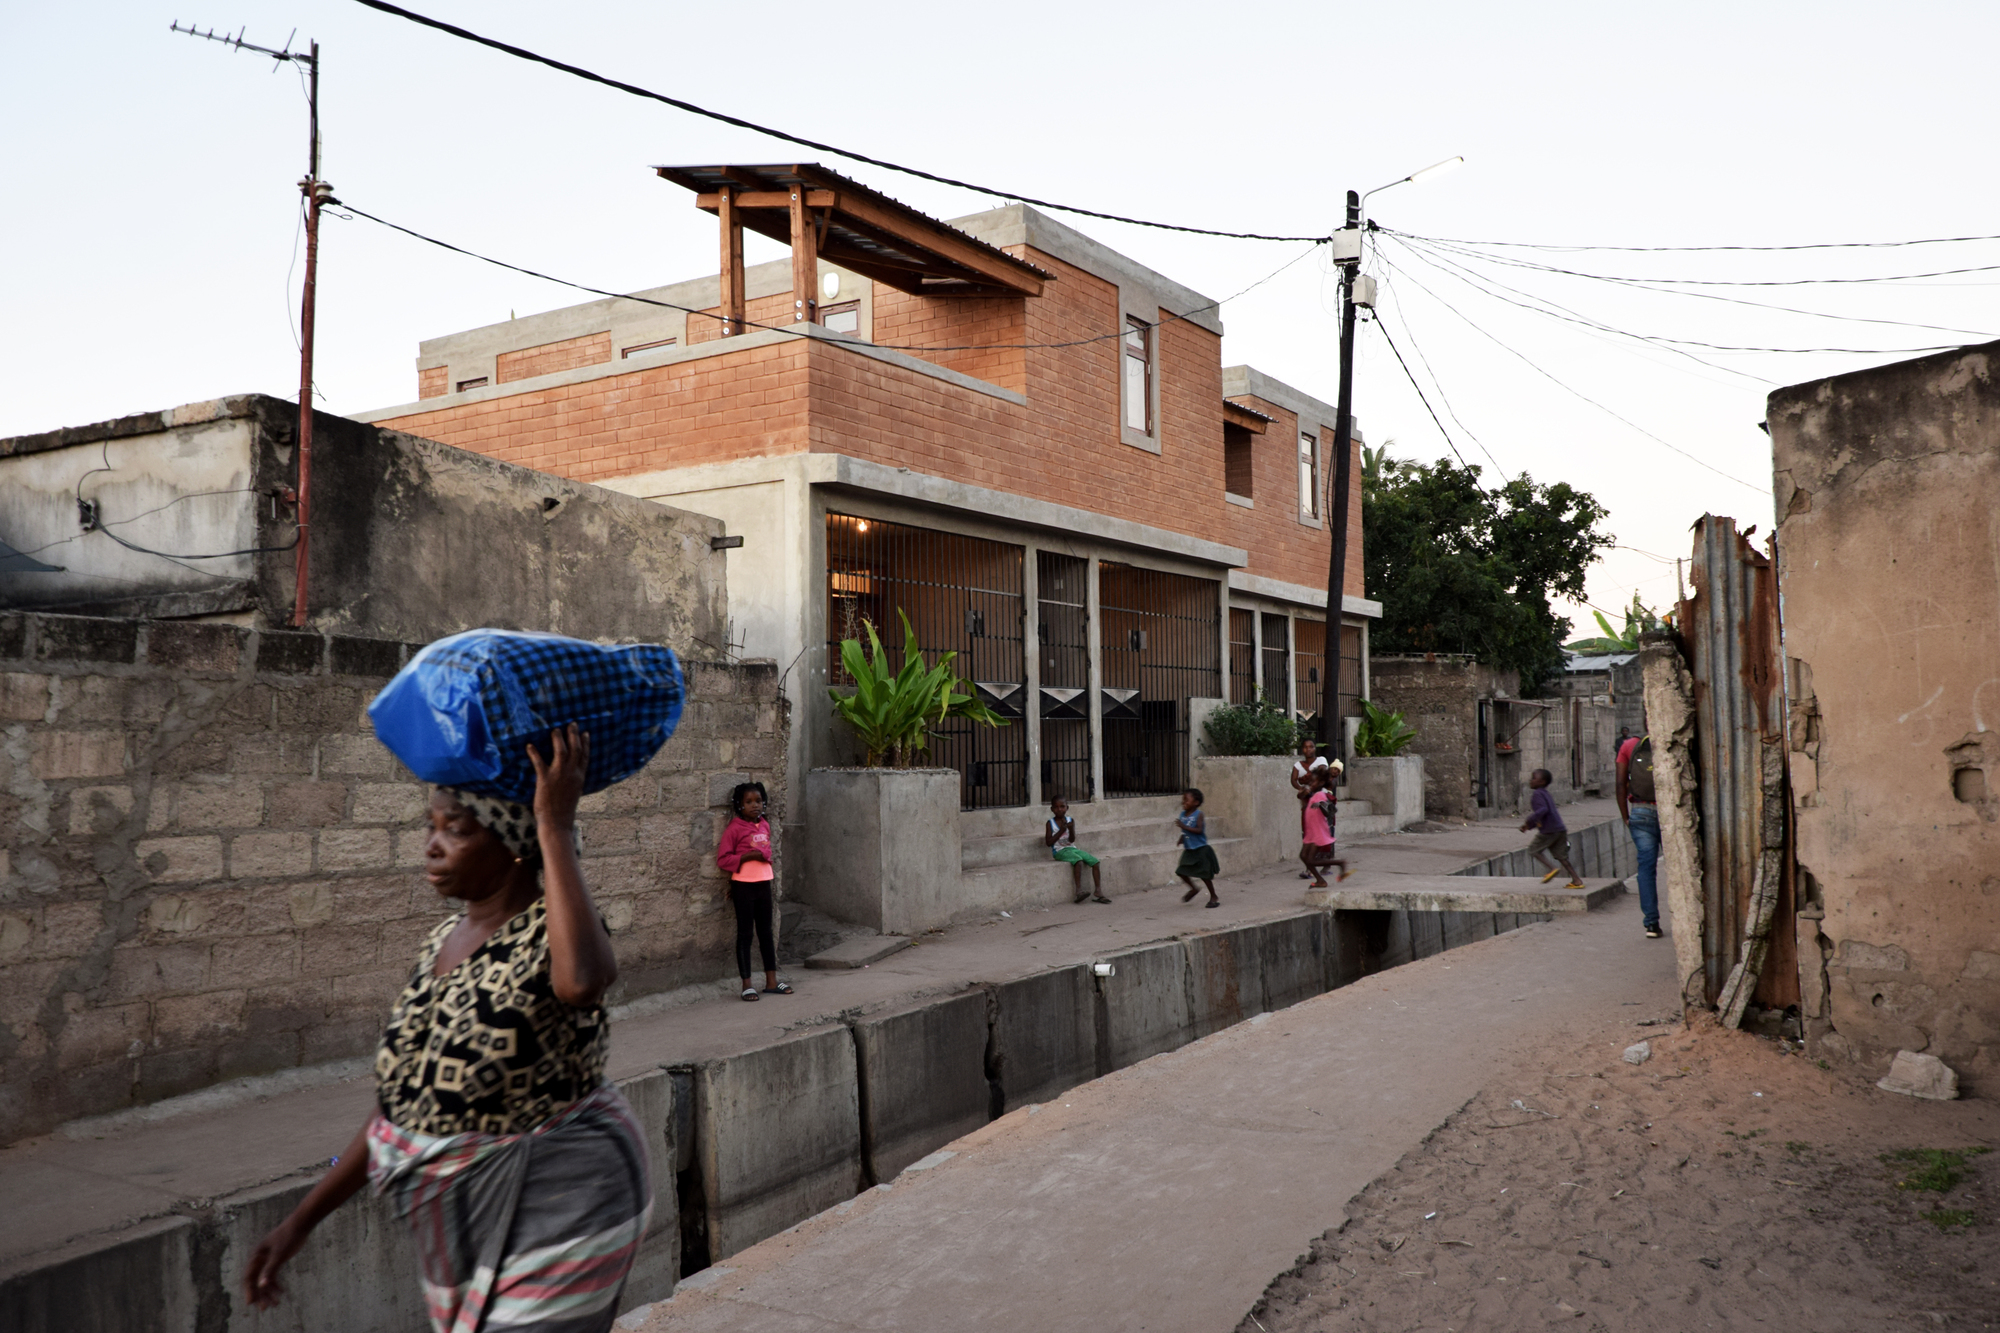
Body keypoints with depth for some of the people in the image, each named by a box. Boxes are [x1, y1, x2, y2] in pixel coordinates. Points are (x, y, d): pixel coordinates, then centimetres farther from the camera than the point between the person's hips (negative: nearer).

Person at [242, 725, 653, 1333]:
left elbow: (581, 981, -46)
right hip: (462, 1229, 8)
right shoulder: (444, 942, 3)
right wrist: (301, 1220, 9)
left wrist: (555, 825, -37)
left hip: (551, 1220, -7)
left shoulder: (551, 933, -19)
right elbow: (404, 1097, 10)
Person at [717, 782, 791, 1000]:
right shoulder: (735, 829, -10)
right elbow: (722, 858, -13)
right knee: (745, 933, 1)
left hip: (763, 883, 6)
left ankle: (771, 981, 19)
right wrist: (747, 856, -20)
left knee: (766, 931, 11)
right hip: (743, 885, -6)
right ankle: (747, 984, 7)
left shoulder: (765, 826, 8)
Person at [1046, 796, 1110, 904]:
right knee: (1078, 860, -34)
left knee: (1095, 862, -12)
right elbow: (1048, 843, -8)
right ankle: (1079, 891, -37)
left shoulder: (1070, 821, 8)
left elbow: (1072, 840, -3)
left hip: (1072, 848, 5)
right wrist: (1061, 830, -13)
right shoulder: (1050, 823, 0)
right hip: (1060, 851, -5)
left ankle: (1098, 891, -12)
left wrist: (1070, 829, -23)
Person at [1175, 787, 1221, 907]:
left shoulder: (1199, 815, -16)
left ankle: (1213, 897, 17)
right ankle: (1193, 889, 31)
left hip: (1201, 849, -7)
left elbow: (1199, 830, -27)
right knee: (1182, 871, 5)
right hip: (1189, 850, 7)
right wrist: (1182, 838, 1)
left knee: (1205, 875, 0)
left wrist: (1184, 826, -32)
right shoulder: (1182, 815, 5)